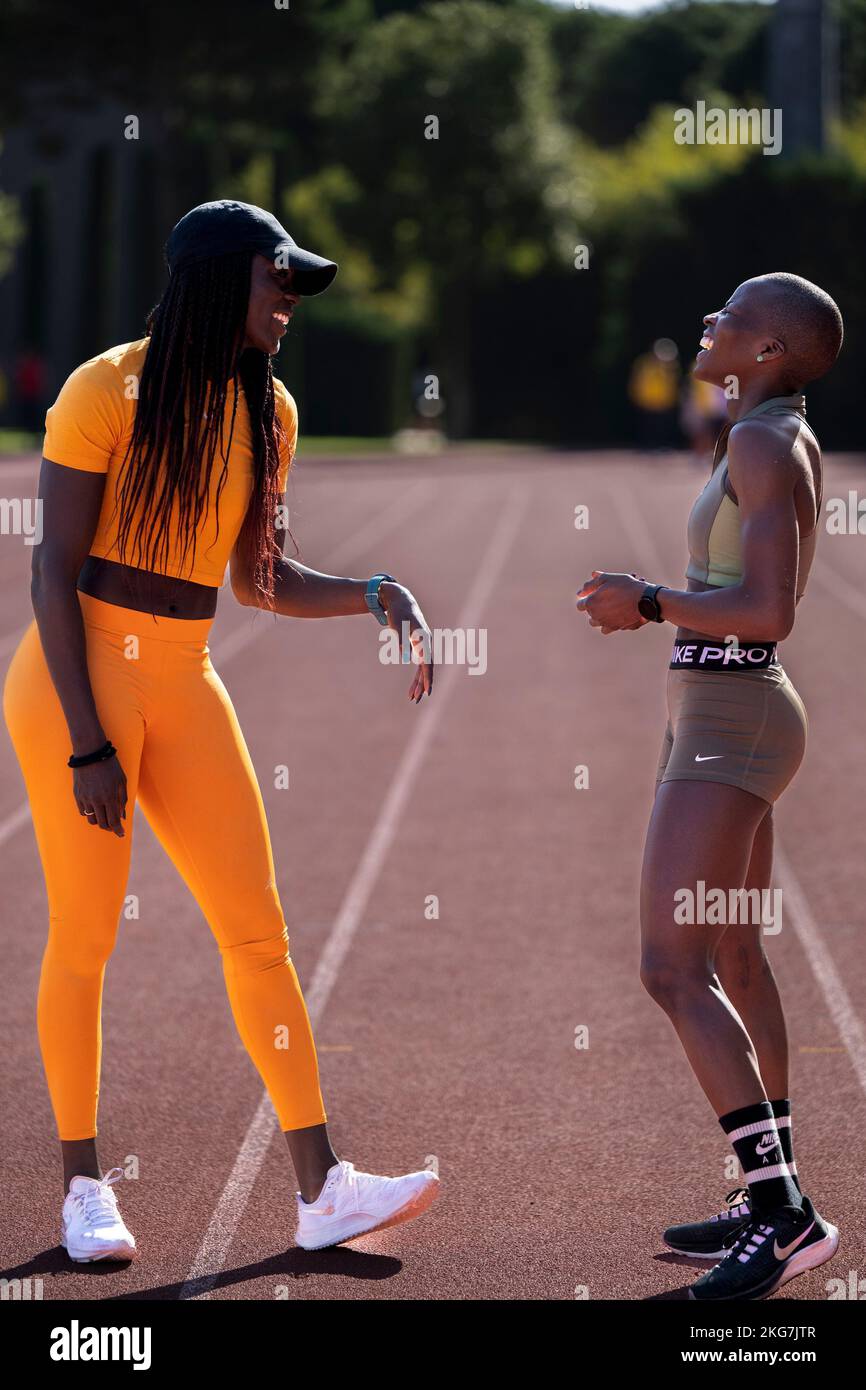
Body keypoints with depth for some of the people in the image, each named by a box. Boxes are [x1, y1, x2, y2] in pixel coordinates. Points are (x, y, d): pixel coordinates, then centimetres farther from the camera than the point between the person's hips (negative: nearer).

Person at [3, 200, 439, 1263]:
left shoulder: (266, 411, 9)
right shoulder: (107, 391, -10)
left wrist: (374, 597, -1)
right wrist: (86, 744, -15)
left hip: (183, 686, 6)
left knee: (257, 928, 0)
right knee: (85, 936, -2)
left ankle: (322, 1190, 0)